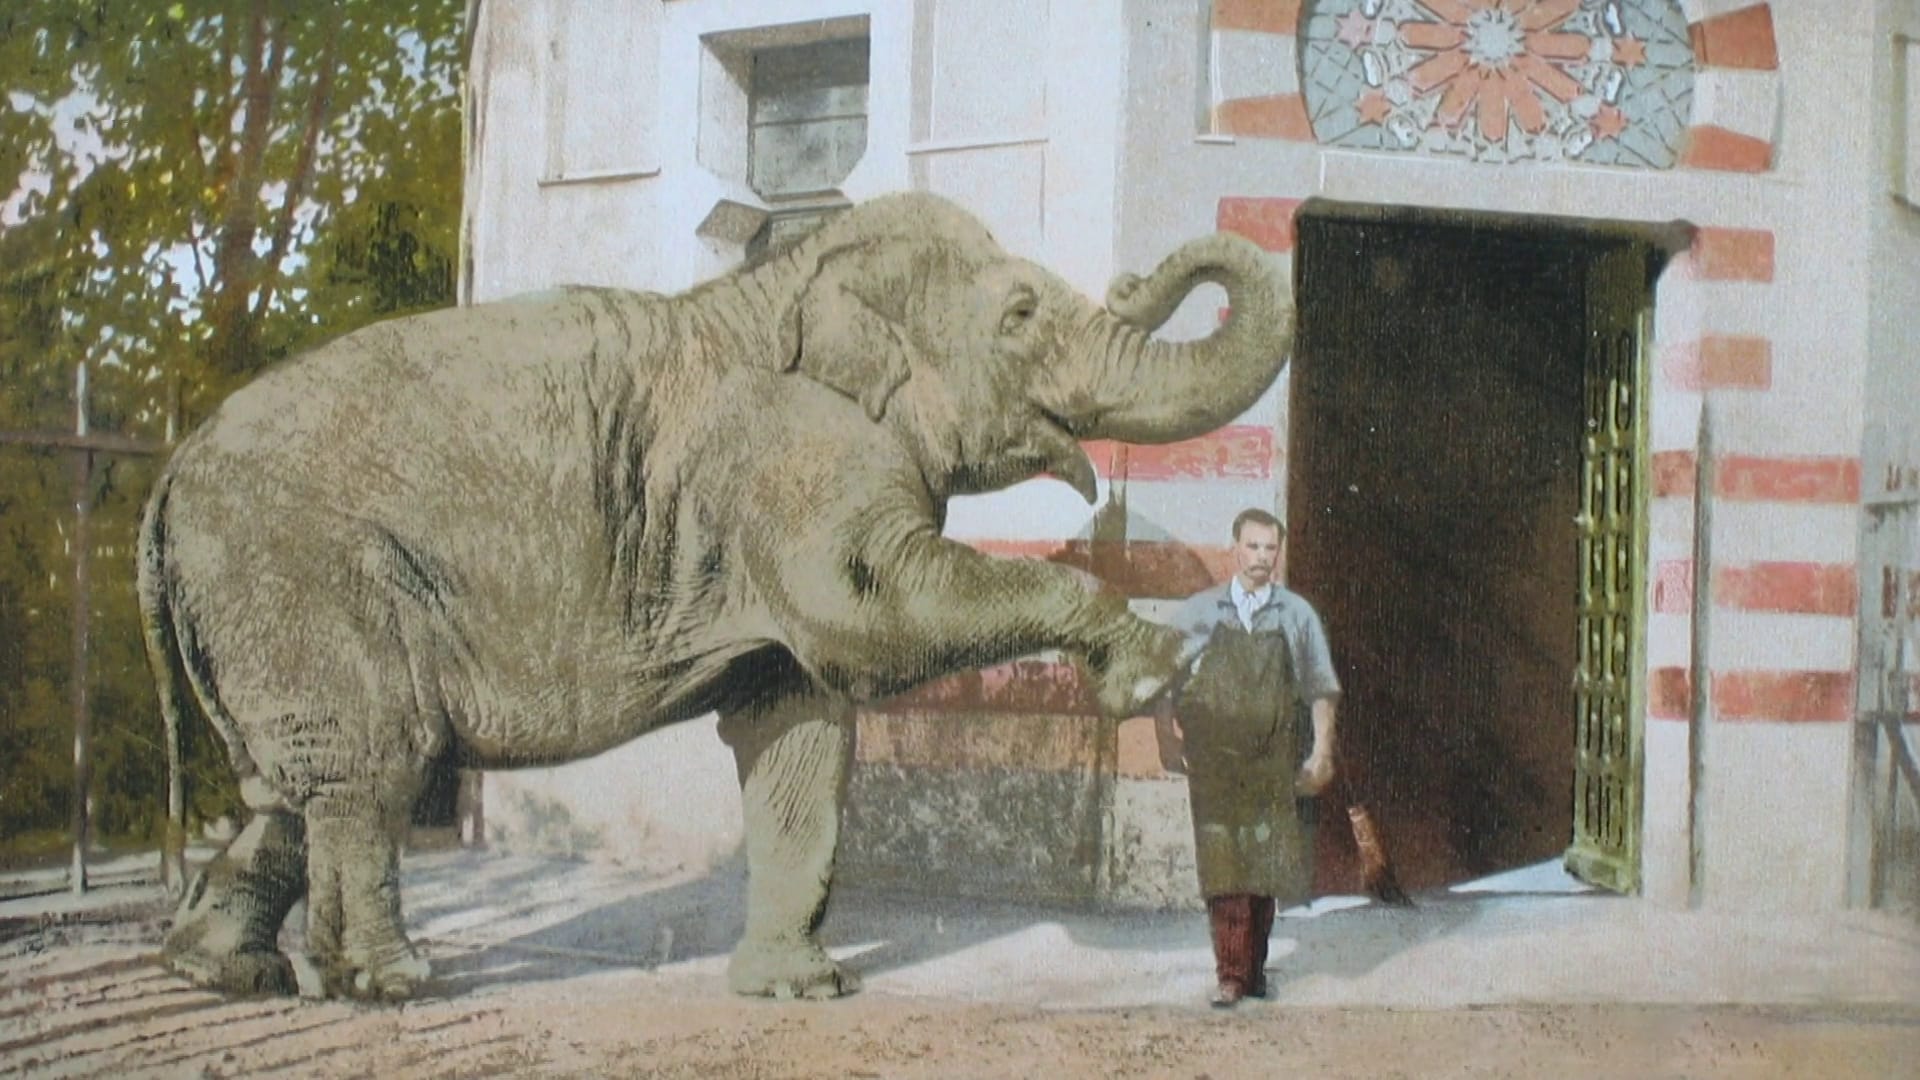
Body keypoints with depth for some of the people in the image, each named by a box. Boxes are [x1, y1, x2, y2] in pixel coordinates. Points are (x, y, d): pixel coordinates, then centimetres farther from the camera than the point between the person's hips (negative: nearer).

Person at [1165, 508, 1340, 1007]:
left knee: (1266, 866, 5)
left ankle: (1254, 966, 17)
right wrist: (1179, 728, 3)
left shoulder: (1298, 615, 6)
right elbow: (1172, 682, 13)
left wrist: (1321, 750, 0)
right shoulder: (1198, 612, 6)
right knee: (1224, 865, -7)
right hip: (1215, 763, -1)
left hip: (1275, 764, 1)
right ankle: (1230, 974, -6)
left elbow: (1320, 690, 7)